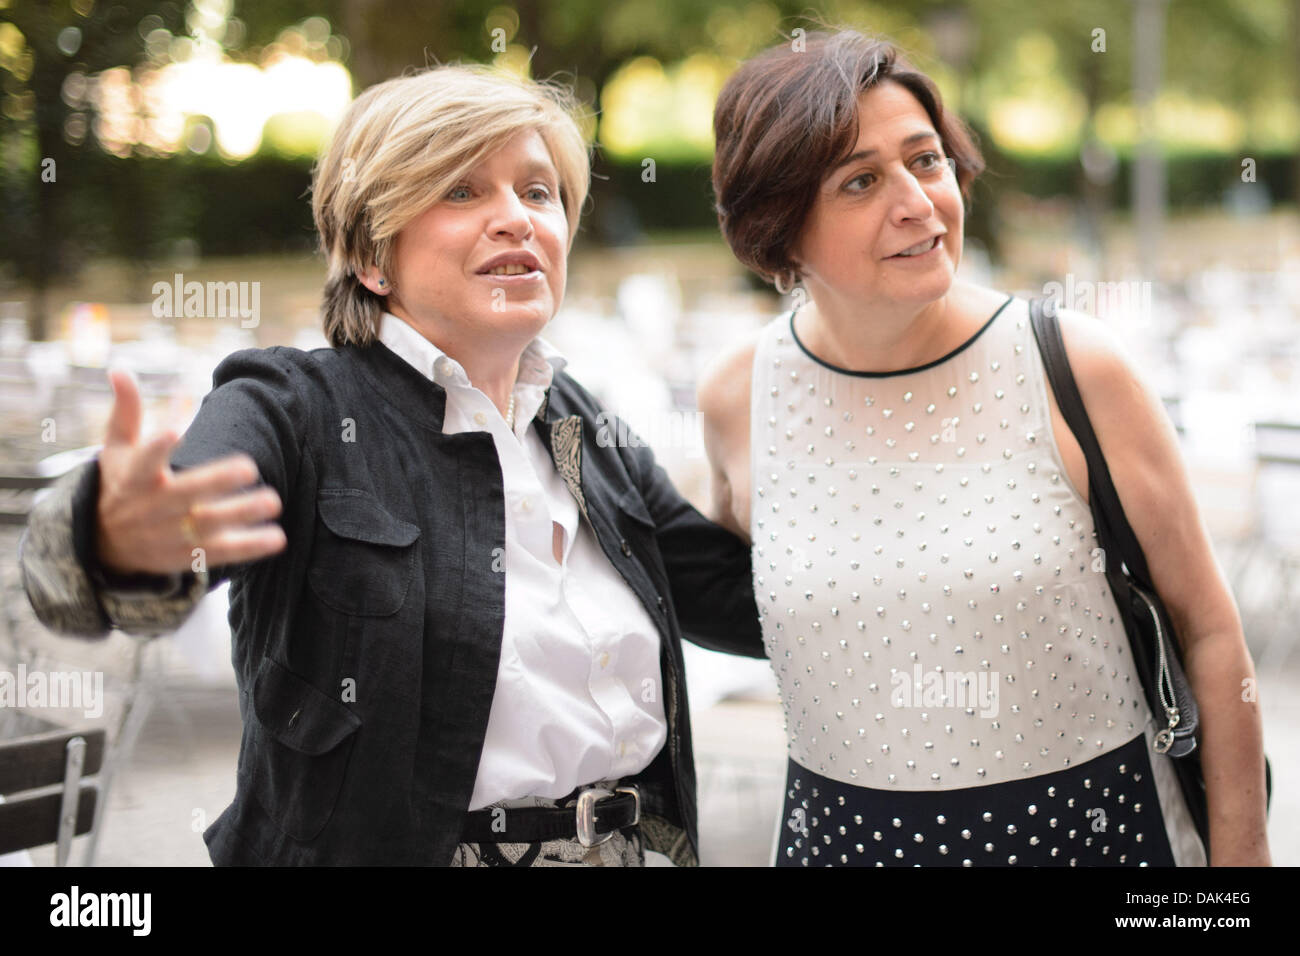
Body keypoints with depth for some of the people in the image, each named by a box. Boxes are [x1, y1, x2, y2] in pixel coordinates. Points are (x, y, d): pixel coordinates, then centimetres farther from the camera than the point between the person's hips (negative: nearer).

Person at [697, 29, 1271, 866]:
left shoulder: (1076, 371, -11)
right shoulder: (736, 402, -6)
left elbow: (1209, 632, -4)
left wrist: (1242, 852, -3)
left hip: (1094, 826, -1)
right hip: (844, 833, 2)